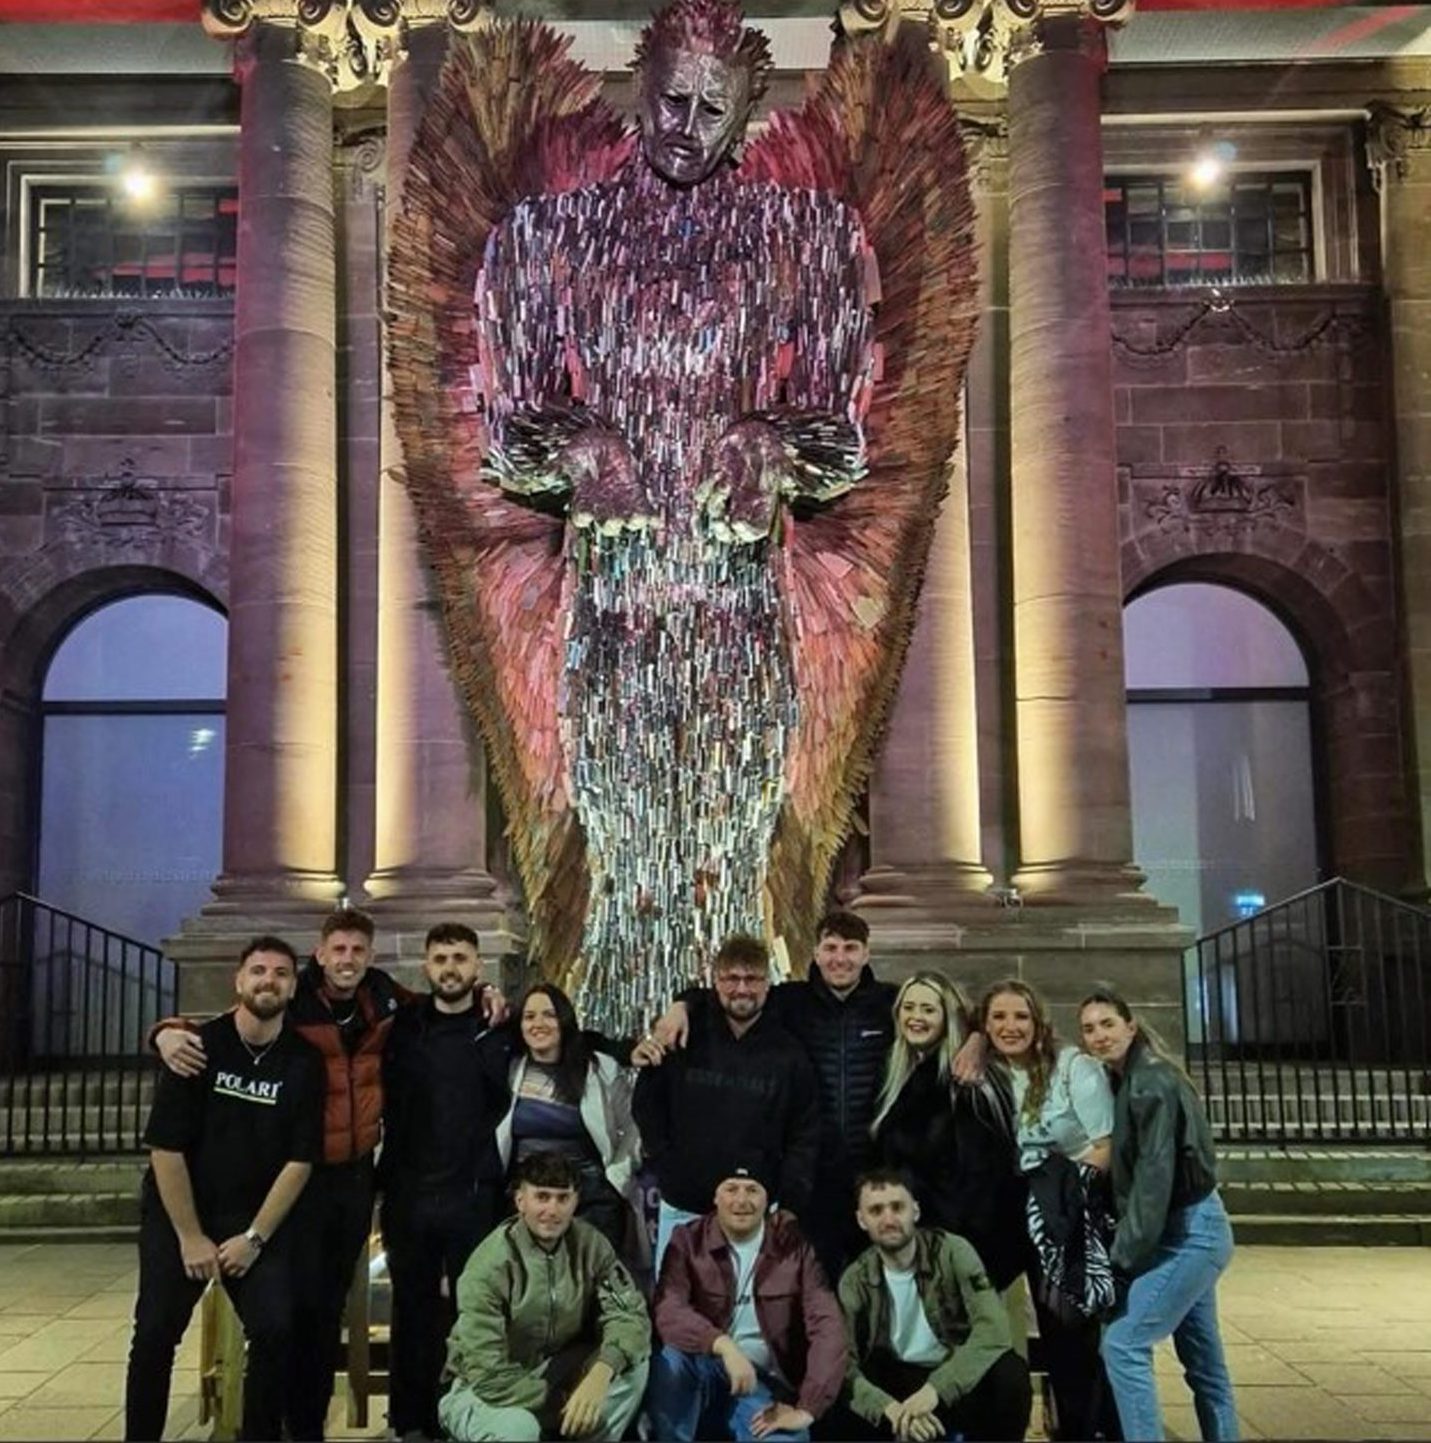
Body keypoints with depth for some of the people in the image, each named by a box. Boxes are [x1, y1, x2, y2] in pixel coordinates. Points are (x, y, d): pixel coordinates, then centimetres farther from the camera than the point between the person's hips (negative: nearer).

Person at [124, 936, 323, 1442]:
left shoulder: (304, 1062, -7)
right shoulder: (199, 1045, -12)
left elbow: (300, 1159, -6)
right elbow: (165, 1147, -12)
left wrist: (254, 1237, -10)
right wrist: (190, 1236, -11)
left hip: (259, 1218, 1)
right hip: (176, 1213, -1)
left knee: (276, 1331, -9)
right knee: (155, 1334, -2)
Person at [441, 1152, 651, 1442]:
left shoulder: (589, 1243, -10)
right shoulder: (490, 1265, -24)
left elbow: (629, 1314, -14)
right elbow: (488, 1376, -25)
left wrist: (600, 1374, -33)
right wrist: (562, 1404, -21)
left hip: (553, 1374, 5)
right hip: (484, 1391, -5)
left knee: (634, 1361, -18)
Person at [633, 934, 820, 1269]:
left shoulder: (789, 1054, 0)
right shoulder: (684, 1040, 0)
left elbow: (805, 1138, 2)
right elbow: (646, 1105, 7)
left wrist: (788, 1206, -4)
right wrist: (666, 1168, -1)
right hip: (681, 1209, 1)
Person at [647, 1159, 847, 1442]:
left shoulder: (792, 1244, -1)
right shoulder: (689, 1240, -2)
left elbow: (827, 1326, -7)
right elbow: (668, 1312, -18)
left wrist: (808, 1407, -15)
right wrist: (723, 1345, -34)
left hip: (766, 1383, 0)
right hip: (706, 1370, 0)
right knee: (672, 1359, -32)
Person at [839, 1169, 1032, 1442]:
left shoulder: (953, 1252, -12)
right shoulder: (854, 1282, -5)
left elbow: (993, 1329, -26)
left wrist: (935, 1389, -38)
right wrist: (891, 1408, -34)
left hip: (959, 1380, -1)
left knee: (1011, 1373, -33)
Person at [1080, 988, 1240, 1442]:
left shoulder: (1151, 1083, -18)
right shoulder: (1125, 1080, 10)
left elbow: (1155, 1175, -22)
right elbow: (1129, 1170, 11)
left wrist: (1124, 1253, -18)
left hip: (1188, 1232, -10)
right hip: (1190, 1231, 10)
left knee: (1123, 1343, -12)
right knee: (1202, 1360, 16)